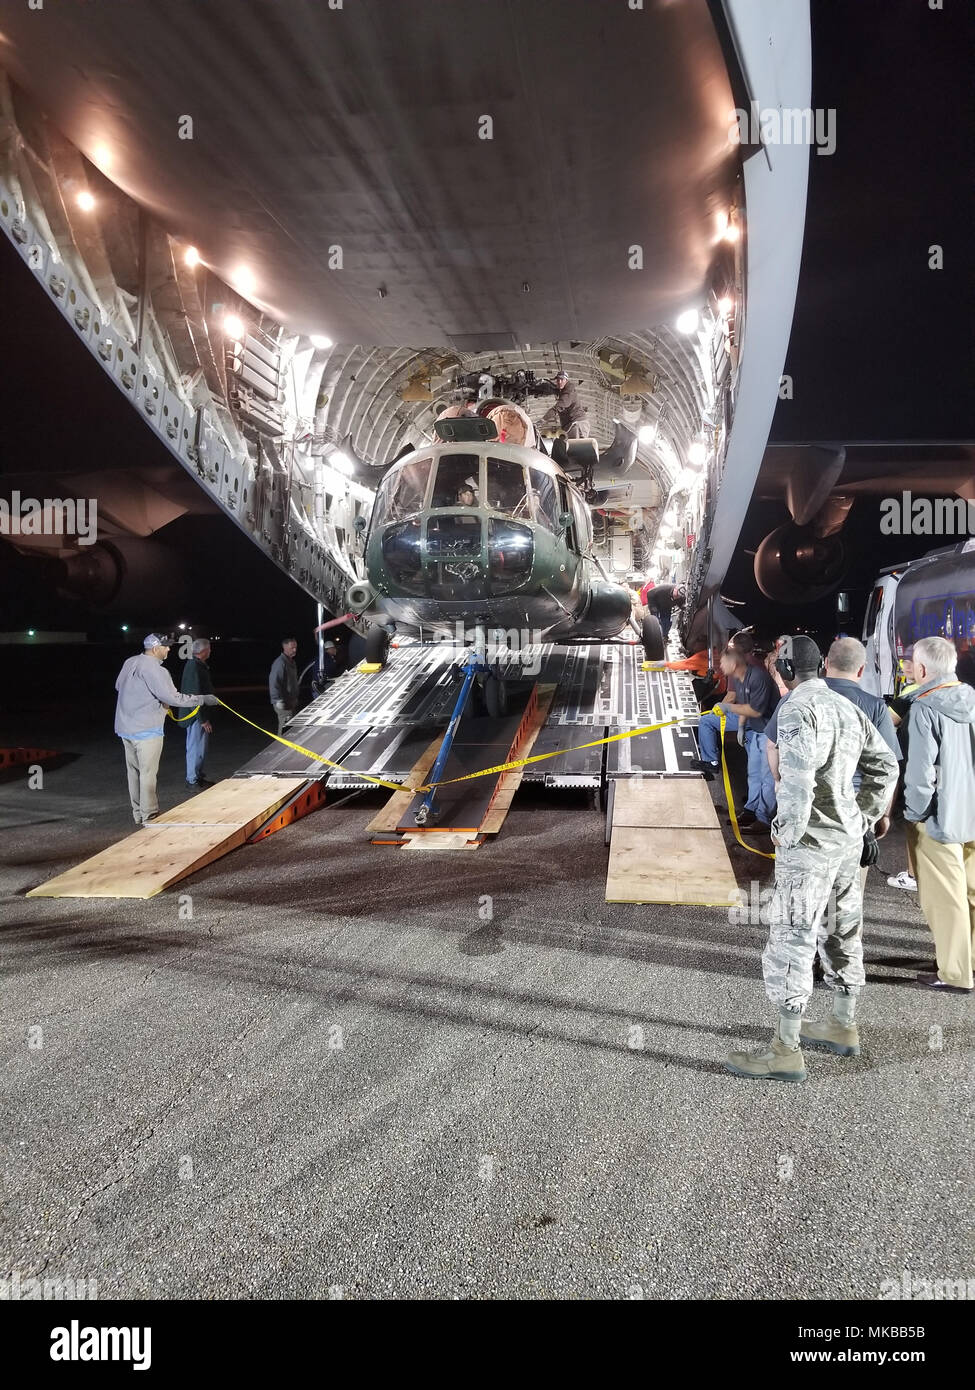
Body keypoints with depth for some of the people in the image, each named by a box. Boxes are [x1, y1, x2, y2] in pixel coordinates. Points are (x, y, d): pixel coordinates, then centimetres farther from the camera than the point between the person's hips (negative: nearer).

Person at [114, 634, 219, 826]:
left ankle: (138, 813, 26)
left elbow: (118, 686, 20)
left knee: (134, 771, 16)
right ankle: (149, 816, 4)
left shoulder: (130, 663, 6)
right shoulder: (155, 670, -20)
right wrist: (203, 699, -17)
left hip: (125, 728, 8)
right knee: (148, 773, -1)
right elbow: (173, 698, -23)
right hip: (146, 731, -8)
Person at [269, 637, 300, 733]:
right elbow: (273, 682, -23)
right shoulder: (280, 662, -18)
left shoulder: (291, 662, 13)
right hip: (284, 704, -10)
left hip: (292, 702, 10)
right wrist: (279, 701, -25)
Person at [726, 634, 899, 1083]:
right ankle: (842, 1028, 32)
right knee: (841, 929, 18)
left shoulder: (797, 709, -17)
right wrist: (864, 818, 17)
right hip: (848, 838, 9)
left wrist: (787, 831, -18)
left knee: (791, 938, -4)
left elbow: (797, 777, -29)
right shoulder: (848, 708, 10)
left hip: (811, 842, -9)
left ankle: (785, 1051, 1)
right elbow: (885, 766, 16)